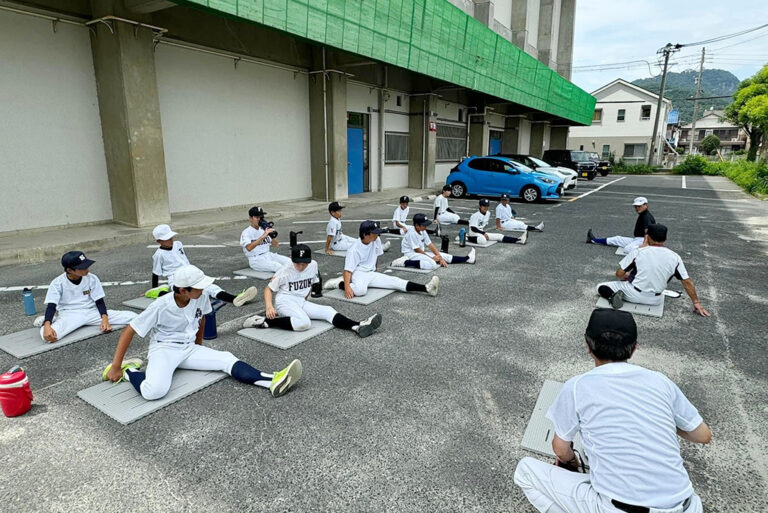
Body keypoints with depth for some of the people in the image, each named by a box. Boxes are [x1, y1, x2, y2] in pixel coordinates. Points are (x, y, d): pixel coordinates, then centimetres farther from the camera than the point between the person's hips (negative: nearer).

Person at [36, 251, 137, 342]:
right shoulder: (58, 283, -7)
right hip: (69, 315, -3)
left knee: (132, 316, -17)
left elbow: (99, 301, 0)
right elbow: (51, 306, -14)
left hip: (91, 312, 4)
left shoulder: (92, 278, -2)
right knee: (47, 335, -38)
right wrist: (47, 326, -34)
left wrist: (105, 319, -18)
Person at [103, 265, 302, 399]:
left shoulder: (201, 297, -8)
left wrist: (199, 344, 23)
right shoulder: (161, 306, -21)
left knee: (227, 359, -20)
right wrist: (116, 366, -12)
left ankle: (273, 382, -35)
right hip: (163, 350, -4)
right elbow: (129, 330, -13)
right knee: (154, 391, -35)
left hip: (189, 349, 4)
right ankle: (128, 370, -5)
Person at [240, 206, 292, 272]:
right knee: (278, 266, -32)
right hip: (256, 260, -7)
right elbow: (249, 248, -27)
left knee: (289, 261, -16)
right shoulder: (246, 232, -6)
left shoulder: (263, 230, 14)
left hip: (268, 255, 7)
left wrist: (272, 234, -10)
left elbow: (275, 245, 11)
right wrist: (263, 236, -36)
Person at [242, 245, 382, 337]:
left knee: (327, 310, -17)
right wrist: (269, 306, -24)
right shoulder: (285, 271, -13)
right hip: (284, 301, -5)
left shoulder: (313, 265, 0)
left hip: (301, 302, 6)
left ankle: (358, 326, -32)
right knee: (304, 323, -33)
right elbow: (269, 289, -8)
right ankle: (264, 321, -28)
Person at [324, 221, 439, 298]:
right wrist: (347, 287, -39)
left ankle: (426, 288, -26)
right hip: (358, 274, -6)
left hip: (371, 273, 6)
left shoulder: (376, 240, -2)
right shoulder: (354, 249, -20)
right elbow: (348, 270, -24)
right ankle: (339, 283, -17)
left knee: (395, 281, -13)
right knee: (360, 290, -41)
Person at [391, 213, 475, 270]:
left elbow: (430, 245, 4)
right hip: (411, 254, -8)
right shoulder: (412, 233, -20)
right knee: (433, 264, -31)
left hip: (421, 253, 8)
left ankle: (467, 258, 9)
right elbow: (417, 250, -17)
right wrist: (431, 258, -10)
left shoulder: (423, 231, 5)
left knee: (443, 256, 2)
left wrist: (440, 257, -4)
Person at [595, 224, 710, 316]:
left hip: (633, 294, -4)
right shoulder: (675, 257, -7)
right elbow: (687, 282, -1)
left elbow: (619, 274, -9)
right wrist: (696, 303, 10)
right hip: (655, 301, 4)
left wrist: (626, 277, 15)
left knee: (600, 287, 9)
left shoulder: (637, 252, -14)